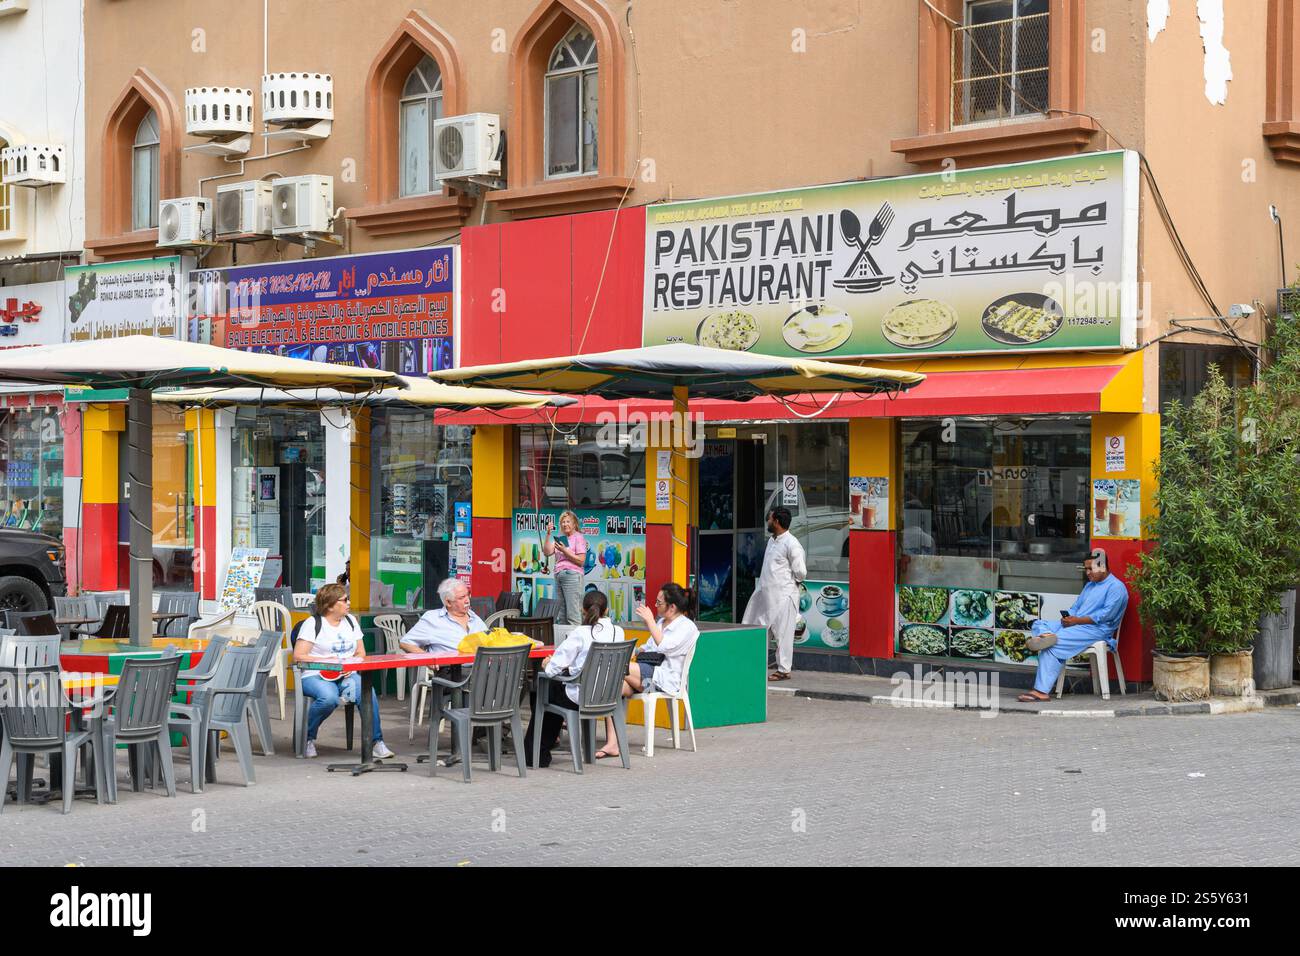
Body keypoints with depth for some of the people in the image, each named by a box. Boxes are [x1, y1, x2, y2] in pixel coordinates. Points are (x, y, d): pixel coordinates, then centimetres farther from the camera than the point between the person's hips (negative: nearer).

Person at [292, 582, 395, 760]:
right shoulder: (313, 624, -1)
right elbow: (298, 657, -7)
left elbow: (361, 653, 16)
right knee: (329, 698, -37)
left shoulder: (350, 621, 17)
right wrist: (323, 661, -18)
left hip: (347, 674, 4)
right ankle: (308, 738, -10)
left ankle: (376, 741, -17)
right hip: (316, 676, -4)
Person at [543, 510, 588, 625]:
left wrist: (564, 550, -13)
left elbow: (581, 561, -8)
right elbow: (547, 552, 9)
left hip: (572, 575, -7)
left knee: (573, 615, -13)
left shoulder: (579, 537, 0)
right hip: (558, 575, 7)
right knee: (562, 616, 5)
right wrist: (548, 534, 1)